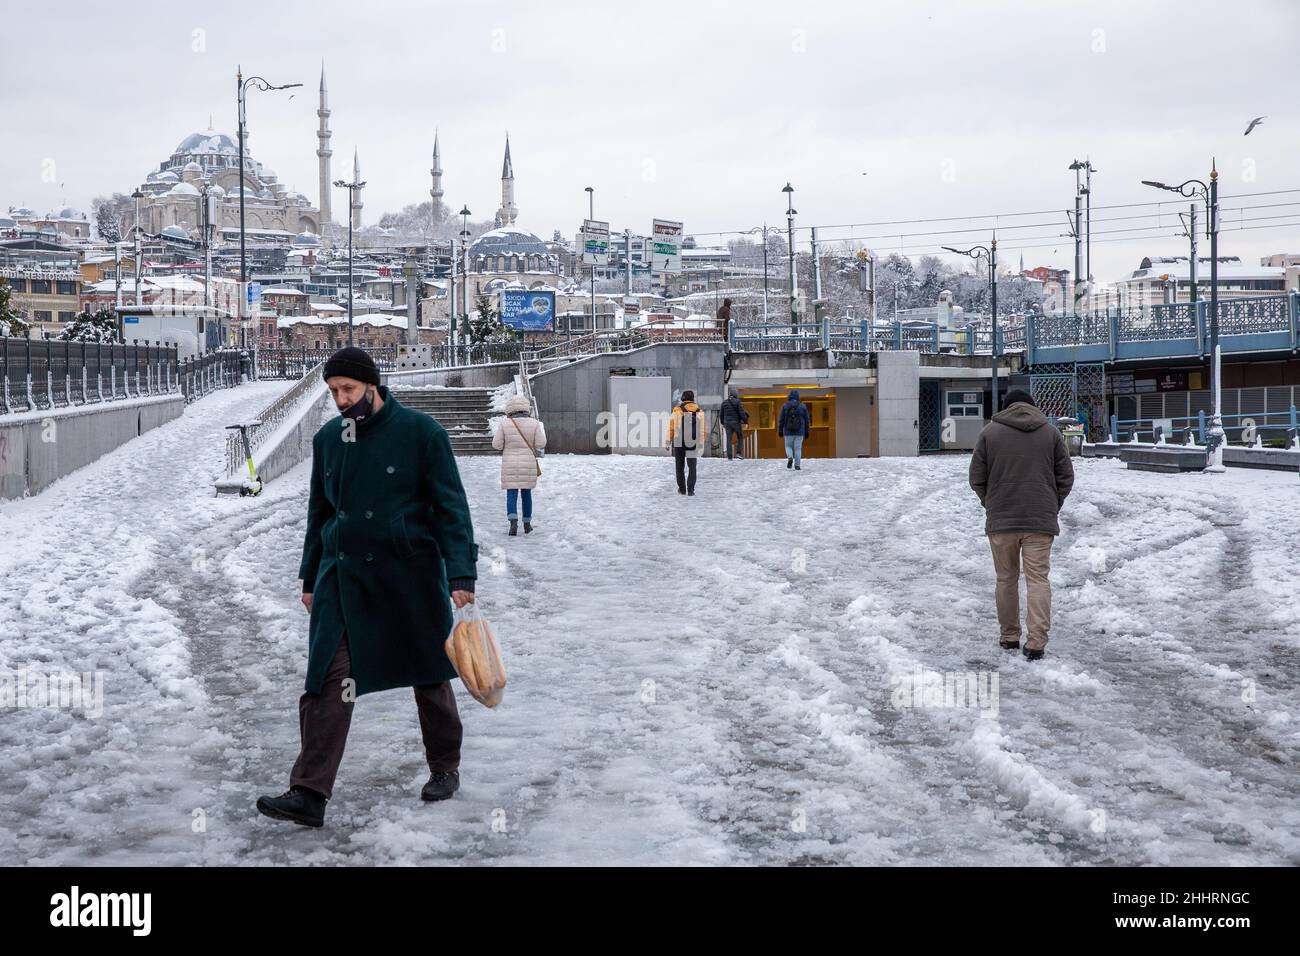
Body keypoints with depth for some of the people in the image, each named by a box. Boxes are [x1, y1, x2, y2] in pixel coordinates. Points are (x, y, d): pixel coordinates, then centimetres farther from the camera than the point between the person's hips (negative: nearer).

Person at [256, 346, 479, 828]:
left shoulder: (420, 432, -8)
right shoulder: (327, 439, 7)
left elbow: (450, 506, -8)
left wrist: (461, 574, -15)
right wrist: (311, 579, 18)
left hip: (410, 576, -3)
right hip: (342, 576, 3)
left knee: (429, 675, 10)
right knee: (328, 680, -8)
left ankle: (445, 767, 32)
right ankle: (310, 793, -10)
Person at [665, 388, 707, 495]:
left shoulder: (677, 409, -7)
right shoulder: (699, 411, 1)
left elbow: (671, 427, -7)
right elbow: (703, 429, 4)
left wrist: (668, 441, 0)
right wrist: (701, 442, 15)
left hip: (679, 443, -2)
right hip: (693, 444, 2)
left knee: (680, 467, 11)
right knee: (692, 467, 11)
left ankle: (682, 489, 12)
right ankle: (691, 489, 2)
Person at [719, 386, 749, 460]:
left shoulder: (724, 403, 5)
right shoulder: (737, 402, -8)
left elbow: (721, 414, 11)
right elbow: (742, 413, -11)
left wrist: (723, 423, 23)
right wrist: (746, 422, -1)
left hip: (727, 423, 3)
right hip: (736, 422, -3)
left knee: (729, 439, 4)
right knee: (740, 438, 13)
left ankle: (729, 457, -1)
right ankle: (738, 453, 0)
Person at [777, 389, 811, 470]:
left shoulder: (785, 406, -3)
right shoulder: (803, 406, -1)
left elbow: (781, 419, -3)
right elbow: (807, 420, 2)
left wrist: (780, 431, 4)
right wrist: (806, 432, 9)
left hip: (788, 432, 0)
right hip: (799, 432, 0)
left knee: (788, 446, 15)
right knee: (798, 448, 6)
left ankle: (790, 458, -12)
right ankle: (797, 465, 2)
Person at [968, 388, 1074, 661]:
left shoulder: (990, 432, 2)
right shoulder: (1050, 433, 5)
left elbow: (977, 478, 2)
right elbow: (1066, 477, 6)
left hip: (1000, 520, 0)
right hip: (1041, 521, 0)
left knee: (1006, 580, 12)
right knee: (1038, 579, 1)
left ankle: (1009, 637, 19)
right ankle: (1036, 642, -6)